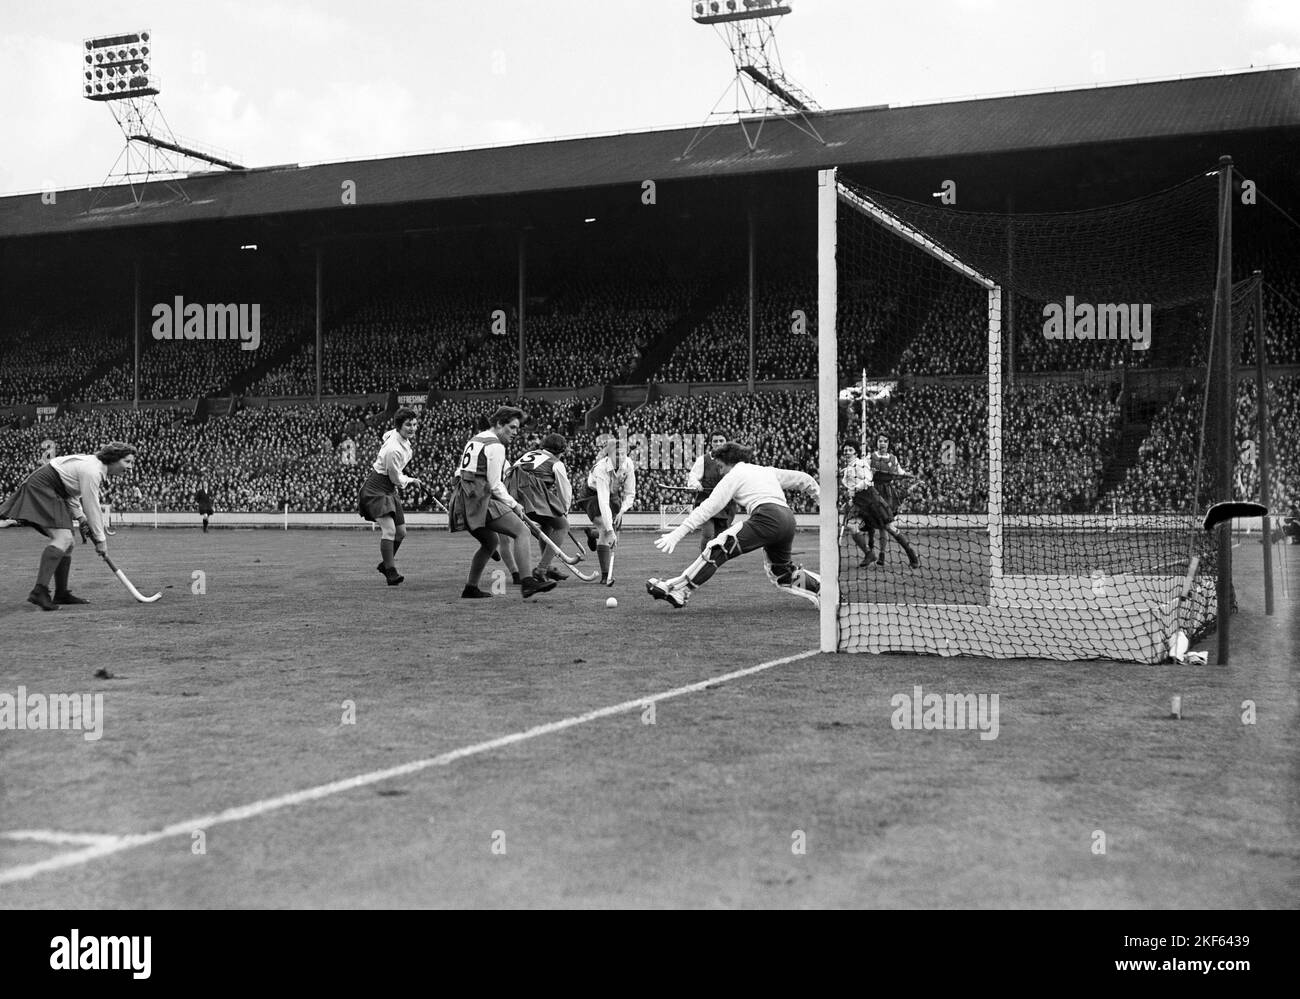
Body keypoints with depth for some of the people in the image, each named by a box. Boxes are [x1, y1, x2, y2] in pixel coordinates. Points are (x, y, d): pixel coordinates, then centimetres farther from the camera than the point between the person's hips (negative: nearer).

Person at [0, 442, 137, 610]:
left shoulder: (95, 465, 9)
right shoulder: (92, 471, -22)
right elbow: (92, 507, -20)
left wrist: (80, 517, 5)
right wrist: (100, 539, -13)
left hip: (52, 492, 11)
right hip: (40, 488, -11)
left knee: (66, 543, 12)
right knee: (63, 538, -24)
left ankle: (61, 594, 19)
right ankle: (39, 591, -32)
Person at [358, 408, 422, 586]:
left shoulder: (394, 433, 0)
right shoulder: (394, 450, -27)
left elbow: (385, 435, 25)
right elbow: (398, 480, -17)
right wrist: (411, 481, 1)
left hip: (389, 490, 10)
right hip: (376, 490, -10)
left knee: (401, 532, 11)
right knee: (389, 529, -23)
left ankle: (385, 563, 30)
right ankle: (391, 572, -21)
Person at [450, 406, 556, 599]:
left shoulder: (474, 440, 22)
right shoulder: (495, 446, -6)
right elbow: (494, 485, -11)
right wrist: (514, 505, 0)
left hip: (462, 503, 10)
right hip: (480, 501, -10)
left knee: (490, 543, 25)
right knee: (521, 531, -15)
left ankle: (470, 588, 28)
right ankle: (527, 581, -29)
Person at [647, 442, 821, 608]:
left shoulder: (735, 475, 12)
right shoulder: (767, 471, 31)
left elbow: (708, 508, 3)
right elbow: (803, 479, 37)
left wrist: (677, 534, 0)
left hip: (767, 518, -7)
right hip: (788, 518, 7)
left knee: (718, 549, -9)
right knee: (783, 573, 26)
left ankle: (678, 590, -18)